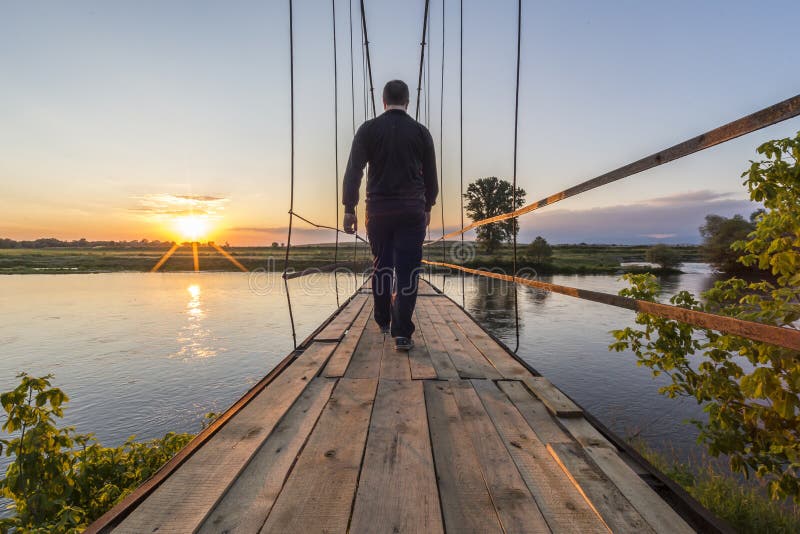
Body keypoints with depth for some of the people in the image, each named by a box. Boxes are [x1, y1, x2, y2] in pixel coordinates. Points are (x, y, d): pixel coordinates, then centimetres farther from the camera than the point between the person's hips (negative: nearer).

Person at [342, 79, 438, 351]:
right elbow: (431, 176, 11)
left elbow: (353, 172, -3)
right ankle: (402, 333, -6)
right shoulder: (421, 132, 7)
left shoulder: (368, 129, 4)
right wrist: (427, 207, 22)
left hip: (378, 210, 1)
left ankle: (384, 322, 27)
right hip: (412, 212, 0)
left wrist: (349, 209, -1)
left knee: (381, 267, 15)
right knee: (407, 271, -2)